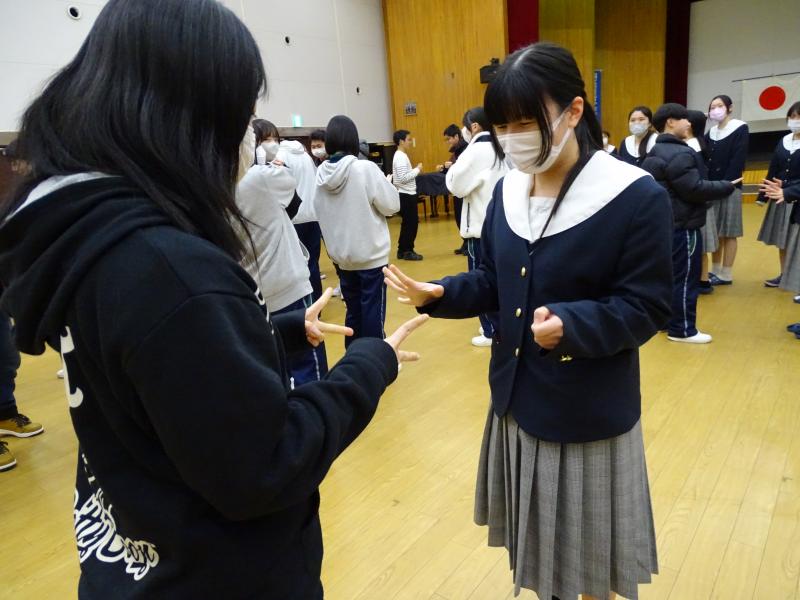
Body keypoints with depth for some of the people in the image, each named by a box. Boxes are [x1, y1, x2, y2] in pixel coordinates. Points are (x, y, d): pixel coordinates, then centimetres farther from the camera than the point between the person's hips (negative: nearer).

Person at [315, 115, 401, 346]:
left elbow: (319, 212, 7)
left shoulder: (321, 173, -1)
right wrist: (387, 184, 7)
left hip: (341, 255, 5)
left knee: (353, 310, 17)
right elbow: (391, 205, -10)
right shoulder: (366, 169, -16)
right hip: (371, 254, -5)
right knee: (372, 312, 5)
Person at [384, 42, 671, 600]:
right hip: (518, 399, 5)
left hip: (590, 413, -5)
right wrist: (438, 294, -12)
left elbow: (646, 307, -16)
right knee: (537, 541, 24)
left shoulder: (637, 196, -17)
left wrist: (569, 324, -33)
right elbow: (496, 283, 6)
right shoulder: (508, 191, 1)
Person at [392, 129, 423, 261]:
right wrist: (417, 170, -15)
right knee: (411, 223, -5)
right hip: (406, 195, -10)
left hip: (406, 194, 10)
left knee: (408, 223, 13)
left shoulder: (401, 156, 15)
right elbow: (403, 178, -24)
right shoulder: (401, 157, -16)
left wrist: (415, 171, 7)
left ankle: (403, 250, 19)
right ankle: (407, 251, 3)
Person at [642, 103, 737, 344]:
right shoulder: (680, 154, -19)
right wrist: (727, 187, -9)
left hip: (665, 223, 10)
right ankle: (682, 330, 5)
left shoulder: (655, 152, 14)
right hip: (682, 225, -10)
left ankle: (667, 320, 24)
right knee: (685, 278, -2)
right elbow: (695, 189, -22)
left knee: (669, 274, 16)